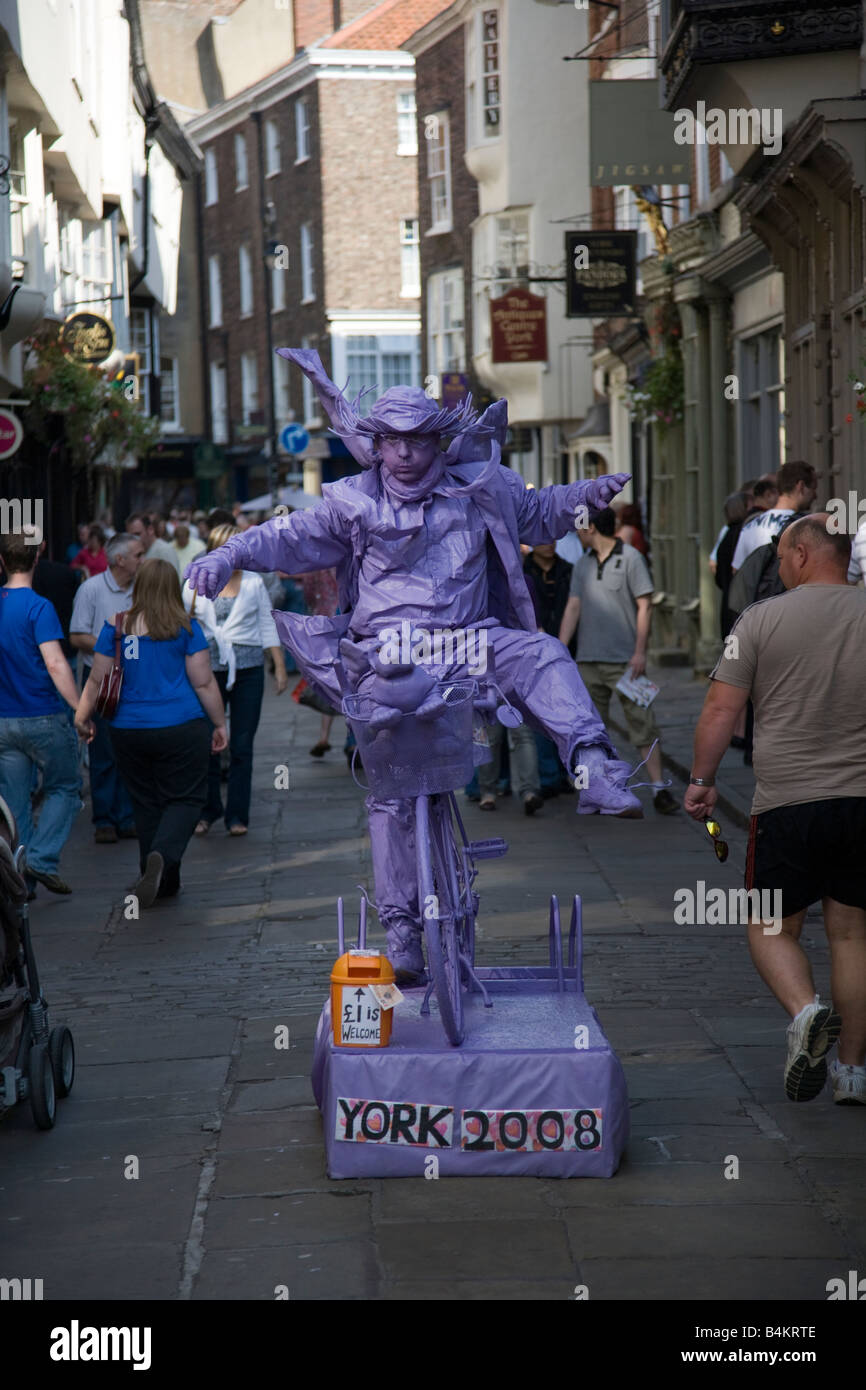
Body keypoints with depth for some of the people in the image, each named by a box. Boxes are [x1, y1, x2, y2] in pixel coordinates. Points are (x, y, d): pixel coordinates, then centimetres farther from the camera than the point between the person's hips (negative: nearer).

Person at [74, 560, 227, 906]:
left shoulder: (116, 628, 1)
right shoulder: (185, 628, -4)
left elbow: (97, 680, 4)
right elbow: (204, 683, -3)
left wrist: (82, 715, 17)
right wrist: (220, 724, 6)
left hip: (128, 732, 3)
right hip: (181, 729, -3)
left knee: (146, 803, 13)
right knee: (185, 799, 3)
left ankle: (161, 879, 16)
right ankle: (162, 858, -22)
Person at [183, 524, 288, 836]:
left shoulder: (254, 583, 8)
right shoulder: (195, 586, 6)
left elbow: (268, 627, 11)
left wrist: (280, 667, 7)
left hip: (248, 670, 0)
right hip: (208, 669, 0)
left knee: (242, 746, 0)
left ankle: (237, 814, 8)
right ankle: (208, 809, 17)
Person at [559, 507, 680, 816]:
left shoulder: (630, 558, -2)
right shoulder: (582, 566, 13)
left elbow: (644, 606, -5)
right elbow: (573, 608, 11)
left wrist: (640, 652, -11)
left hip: (625, 660, -5)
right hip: (588, 660, 5)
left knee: (643, 723, -7)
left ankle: (659, 789, -7)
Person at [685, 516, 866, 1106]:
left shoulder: (762, 618, -3)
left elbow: (721, 709, -4)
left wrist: (702, 780, 8)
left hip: (787, 799, -2)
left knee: (773, 928, 11)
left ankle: (805, 1009, -17)